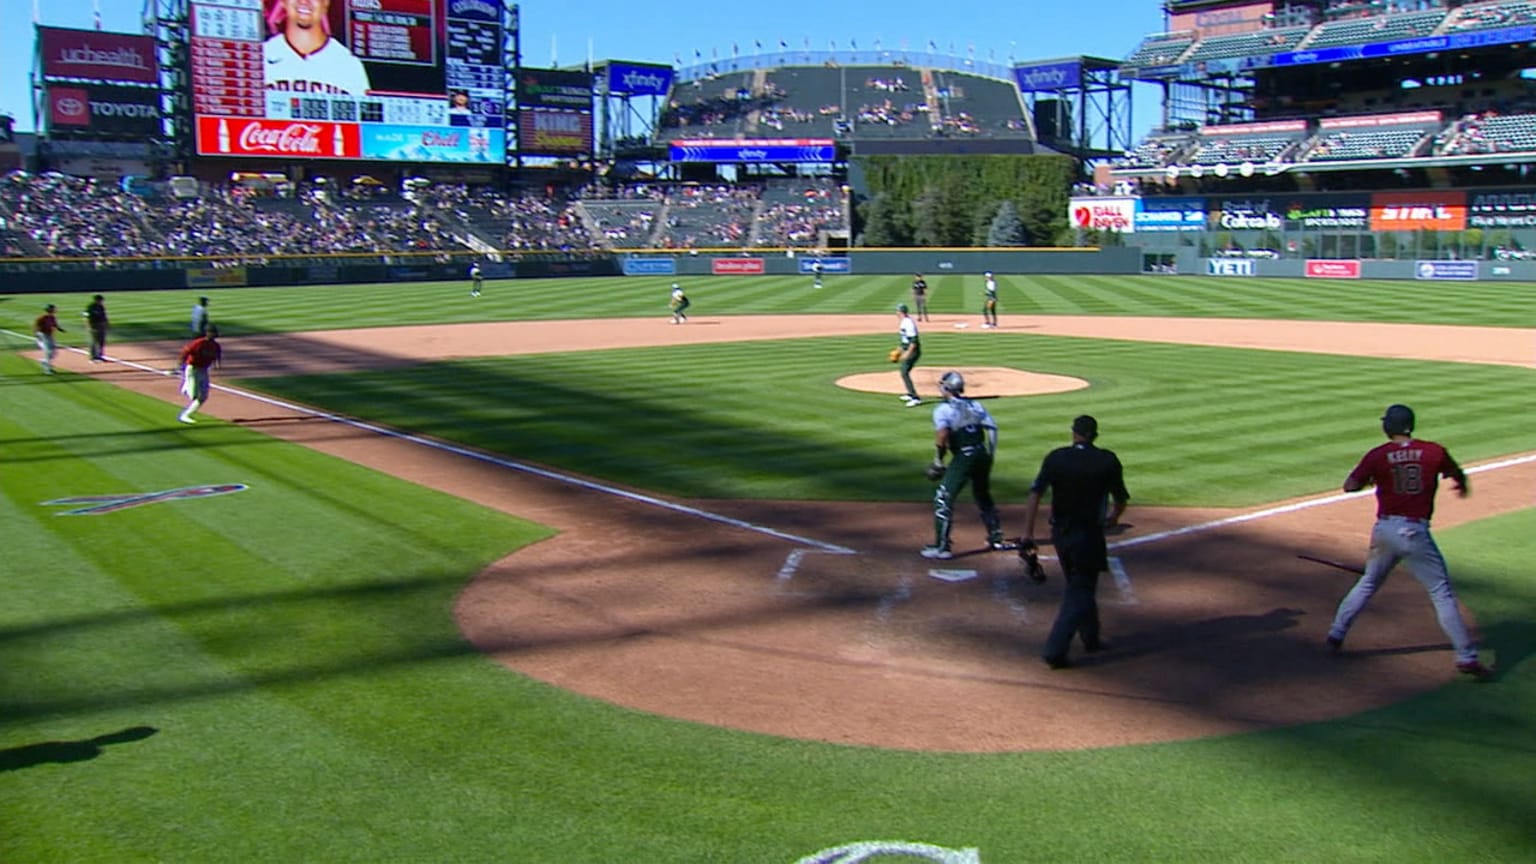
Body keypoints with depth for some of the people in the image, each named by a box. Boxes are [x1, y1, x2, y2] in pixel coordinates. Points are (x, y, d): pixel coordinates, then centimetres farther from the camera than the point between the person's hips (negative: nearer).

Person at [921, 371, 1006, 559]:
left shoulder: (943, 409, -1)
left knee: (943, 499, -3)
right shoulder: (975, 405, 15)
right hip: (983, 454, 6)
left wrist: (938, 461, -12)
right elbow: (992, 426, 9)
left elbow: (943, 432, -18)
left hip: (964, 457, -6)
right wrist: (990, 456, 14)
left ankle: (942, 546, -10)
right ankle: (996, 538, 34)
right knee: (983, 496, 25)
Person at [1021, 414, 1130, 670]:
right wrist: (1113, 518, 23)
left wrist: (1028, 532, -11)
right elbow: (1120, 500, 1)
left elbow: (1035, 494, -11)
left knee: (1079, 585, 23)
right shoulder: (1108, 461, -6)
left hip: (1060, 533, 4)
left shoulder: (1055, 457, -3)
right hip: (1088, 534, -3)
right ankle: (1055, 650, -9)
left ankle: (1091, 639, 36)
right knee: (1080, 592, 2)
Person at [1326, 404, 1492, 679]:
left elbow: (1350, 486, -11)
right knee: (1442, 593, 3)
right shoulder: (1434, 452, -2)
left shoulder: (1377, 455, -3)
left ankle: (1336, 636, 22)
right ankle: (1466, 657, 2)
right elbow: (1459, 477, 15)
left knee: (1367, 583, 21)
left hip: (1384, 530, 2)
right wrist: (1463, 487, 39)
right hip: (1416, 533, -2)